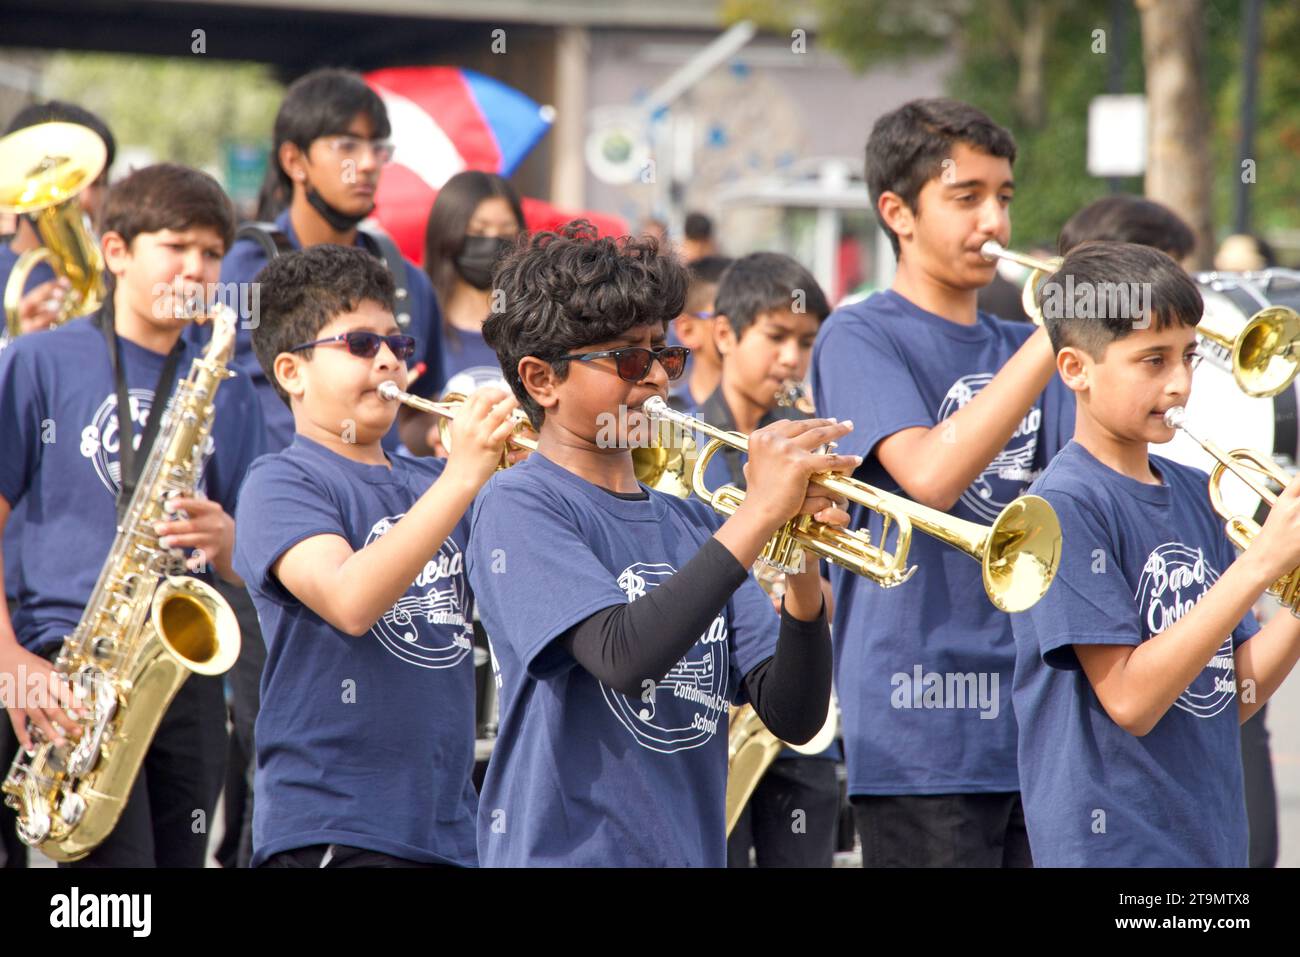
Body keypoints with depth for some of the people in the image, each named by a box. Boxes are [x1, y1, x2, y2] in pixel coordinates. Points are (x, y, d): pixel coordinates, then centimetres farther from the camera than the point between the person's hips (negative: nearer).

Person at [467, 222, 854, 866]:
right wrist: (760, 513, -21)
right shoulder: (520, 508, -6)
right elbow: (621, 654, -22)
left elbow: (794, 716, 4)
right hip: (568, 854, -6)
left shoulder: (692, 528, 11)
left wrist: (803, 571, -11)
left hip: (692, 850, 6)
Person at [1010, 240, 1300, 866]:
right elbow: (1130, 698, -19)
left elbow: (1232, 697, 10)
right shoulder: (1065, 504, -12)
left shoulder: (1194, 494, 10)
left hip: (1212, 840, 7)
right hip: (1112, 846, -7)